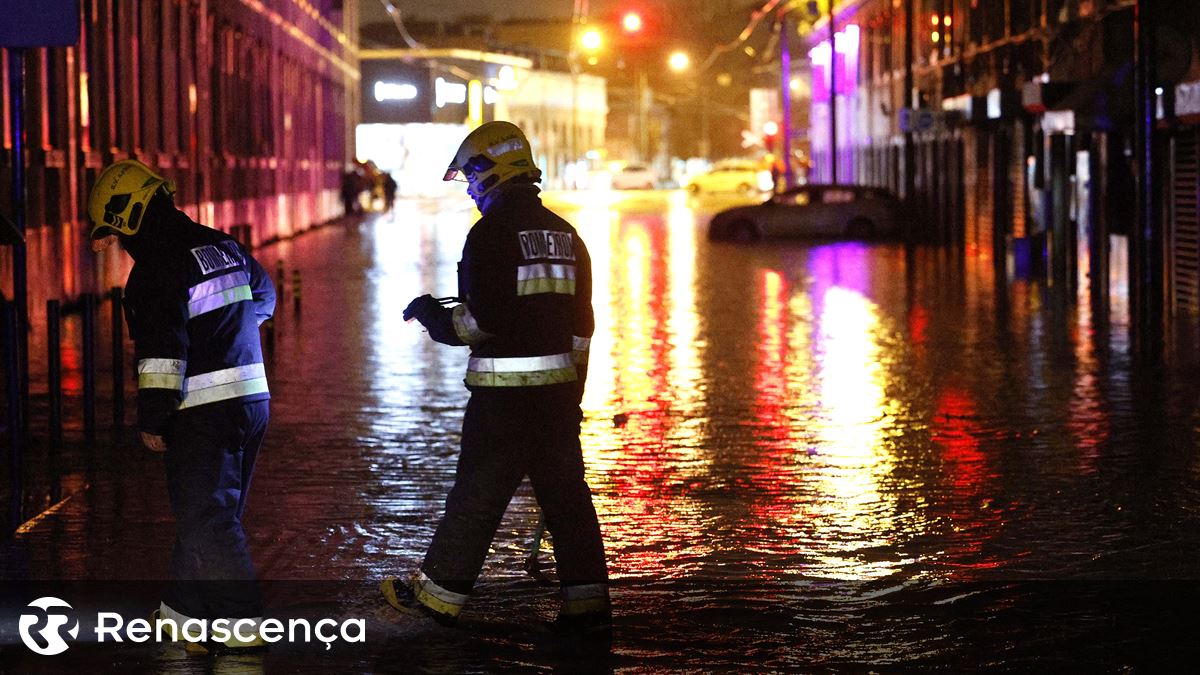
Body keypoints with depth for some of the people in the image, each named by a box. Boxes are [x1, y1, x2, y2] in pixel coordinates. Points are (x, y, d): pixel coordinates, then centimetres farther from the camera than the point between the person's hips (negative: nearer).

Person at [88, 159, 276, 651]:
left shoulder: (157, 268, -14)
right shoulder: (221, 246, 12)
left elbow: (161, 351, -19)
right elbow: (263, 296, 29)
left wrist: (152, 419, -14)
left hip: (203, 409, -9)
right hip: (252, 399, 9)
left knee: (206, 518, -4)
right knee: (200, 509, 18)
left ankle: (243, 623, -6)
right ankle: (184, 609, 27)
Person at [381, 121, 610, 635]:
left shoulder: (493, 231, -12)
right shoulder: (564, 233, 11)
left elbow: (483, 317, -17)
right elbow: (581, 321, 14)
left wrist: (436, 317, 1)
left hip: (504, 393, -6)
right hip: (559, 384, 7)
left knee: (477, 495, 4)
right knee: (566, 494, 9)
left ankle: (439, 592, 17)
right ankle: (587, 603, 9)